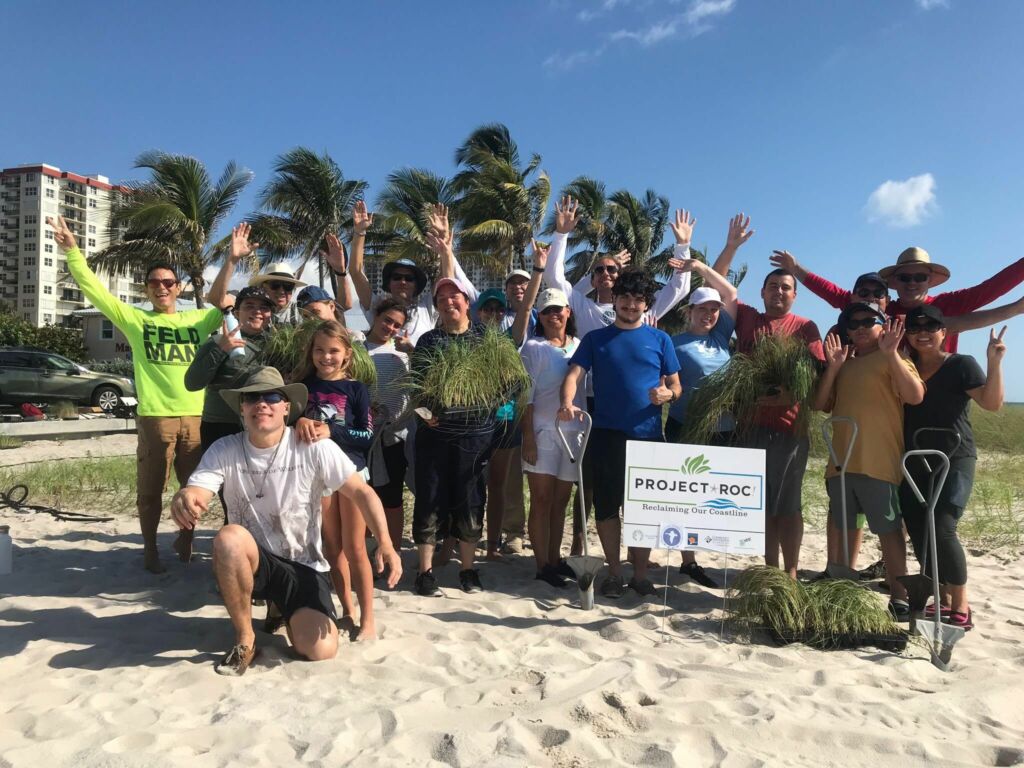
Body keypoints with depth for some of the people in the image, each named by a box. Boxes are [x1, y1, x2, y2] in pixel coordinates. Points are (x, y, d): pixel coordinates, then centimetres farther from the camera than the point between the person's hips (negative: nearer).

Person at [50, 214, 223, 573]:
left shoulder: (198, 319, 12)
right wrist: (72, 251, -7)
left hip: (197, 415, 2)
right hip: (155, 416, -2)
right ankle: (150, 550, 21)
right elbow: (94, 289, 3)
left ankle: (185, 540, 30)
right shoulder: (135, 319, 8)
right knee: (151, 488, 6)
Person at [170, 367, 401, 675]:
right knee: (229, 538, -34)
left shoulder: (315, 448, -14)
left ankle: (291, 613, 21)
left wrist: (386, 543, -26)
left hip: (304, 567, 0)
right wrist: (184, 500, -50)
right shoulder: (224, 451, -9)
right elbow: (195, 493, -24)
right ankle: (244, 639, -10)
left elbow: (362, 492, -11)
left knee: (321, 650, -18)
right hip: (251, 562, 0)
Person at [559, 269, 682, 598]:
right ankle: (614, 572, 19)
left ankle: (640, 573, 20)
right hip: (607, 435, 0)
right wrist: (568, 403, -25)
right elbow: (574, 375, -4)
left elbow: (676, 385, 9)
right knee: (606, 505, 4)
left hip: (648, 435, 0)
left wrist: (668, 394, -15)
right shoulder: (595, 338, 8)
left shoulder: (660, 339, 9)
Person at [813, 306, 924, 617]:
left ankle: (899, 598, 9)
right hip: (841, 461, 6)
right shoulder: (843, 364, 18)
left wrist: (891, 353, -23)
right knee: (842, 528, 14)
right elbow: (821, 405, 9)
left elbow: (915, 396, -18)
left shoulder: (892, 361, 0)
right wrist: (832, 367, -2)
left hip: (879, 463, -6)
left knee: (889, 529, 0)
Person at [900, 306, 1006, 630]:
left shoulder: (961, 365, -1)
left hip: (954, 461, -5)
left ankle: (961, 606, -4)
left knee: (942, 530, -17)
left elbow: (992, 402, -9)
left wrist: (994, 363, -23)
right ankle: (943, 602, 16)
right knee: (919, 535, 3)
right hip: (913, 464, 5)